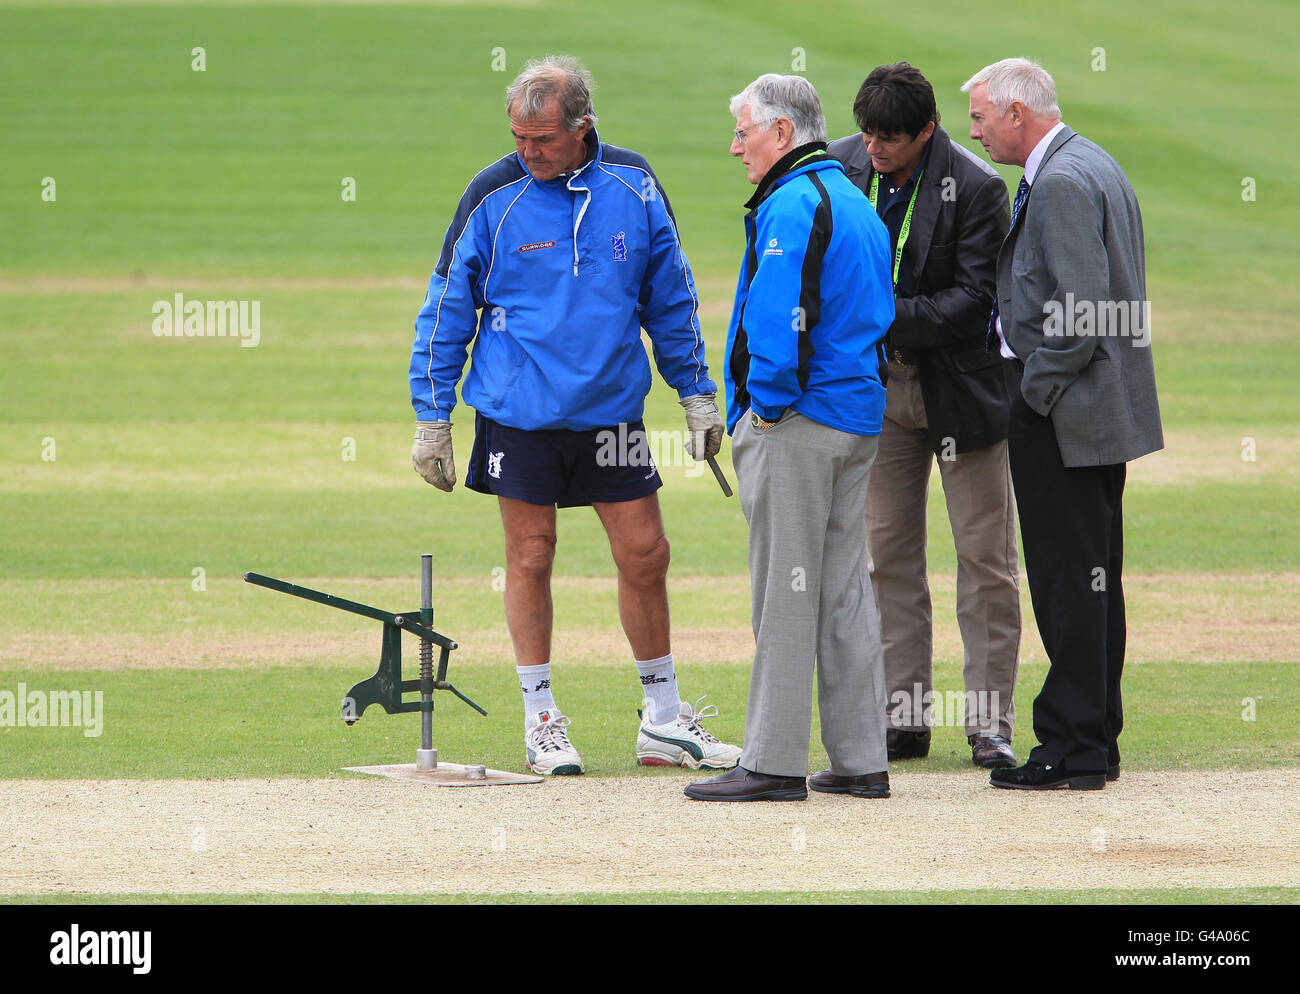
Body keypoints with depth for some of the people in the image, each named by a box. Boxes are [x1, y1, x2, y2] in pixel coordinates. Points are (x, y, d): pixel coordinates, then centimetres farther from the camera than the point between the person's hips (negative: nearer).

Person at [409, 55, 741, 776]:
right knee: (530, 558, 3)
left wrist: (697, 394, 11)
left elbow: (671, 299, 11)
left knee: (644, 554, 4)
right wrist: (431, 419, -2)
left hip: (611, 410, 2)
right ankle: (540, 720, 14)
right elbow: (446, 311, 0)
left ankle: (664, 722, 16)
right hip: (518, 413, -2)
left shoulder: (633, 188, -1)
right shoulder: (493, 198, -7)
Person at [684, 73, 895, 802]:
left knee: (786, 591, -6)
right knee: (846, 588, 11)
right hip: (860, 415, 9)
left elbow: (780, 315, -22)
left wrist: (768, 402, -13)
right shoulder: (858, 204, 17)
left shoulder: (792, 205, -13)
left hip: (796, 422, -9)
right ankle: (861, 760, 12)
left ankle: (774, 762, -4)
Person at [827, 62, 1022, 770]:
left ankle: (990, 724, 2)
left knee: (984, 555, -1)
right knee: (889, 553, 7)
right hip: (879, 386, 5)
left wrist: (888, 318, -25)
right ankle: (904, 717, 12)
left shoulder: (975, 188, -17)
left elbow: (975, 299, -18)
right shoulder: (842, 165, -2)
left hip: (961, 386, -5)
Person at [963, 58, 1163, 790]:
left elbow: (1082, 311, -24)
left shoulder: (1060, 184, -17)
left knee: (1068, 580, -7)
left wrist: (1036, 392, -15)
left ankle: (1074, 748, -5)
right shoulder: (1097, 166, 16)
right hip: (1105, 411, 11)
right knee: (1093, 577, 14)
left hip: (1061, 417, -11)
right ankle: (1097, 741, 19)